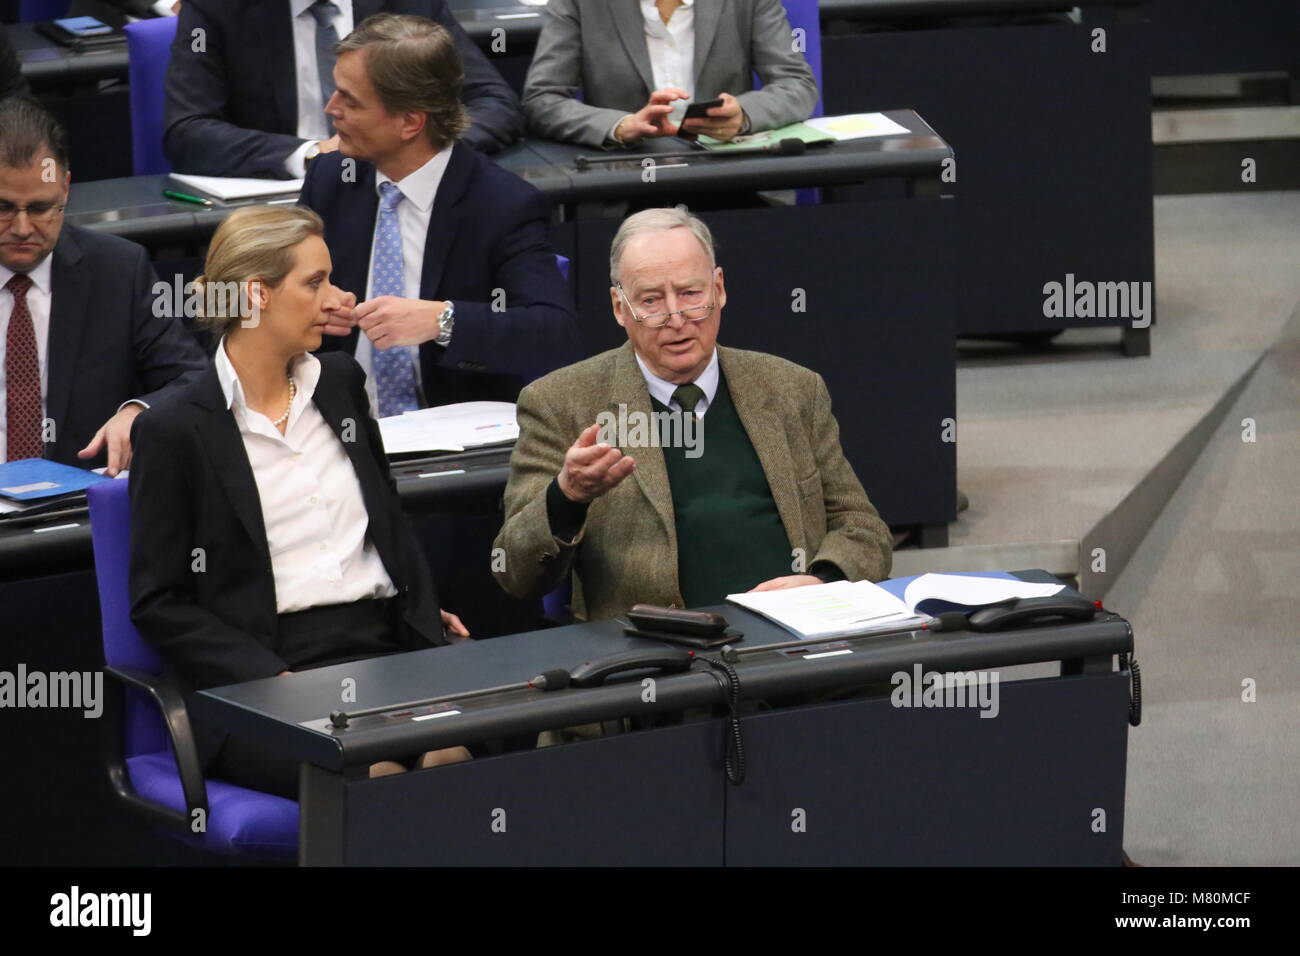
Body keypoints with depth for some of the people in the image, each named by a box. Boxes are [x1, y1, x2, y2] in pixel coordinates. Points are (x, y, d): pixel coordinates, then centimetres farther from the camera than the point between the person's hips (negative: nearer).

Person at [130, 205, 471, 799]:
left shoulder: (339, 384, 17)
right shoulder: (174, 431, -1)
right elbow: (158, 603, -1)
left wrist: (427, 627, 8)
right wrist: (274, 680, -14)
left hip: (382, 649, 5)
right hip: (256, 679, -5)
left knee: (455, 761, -29)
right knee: (378, 779, -35)